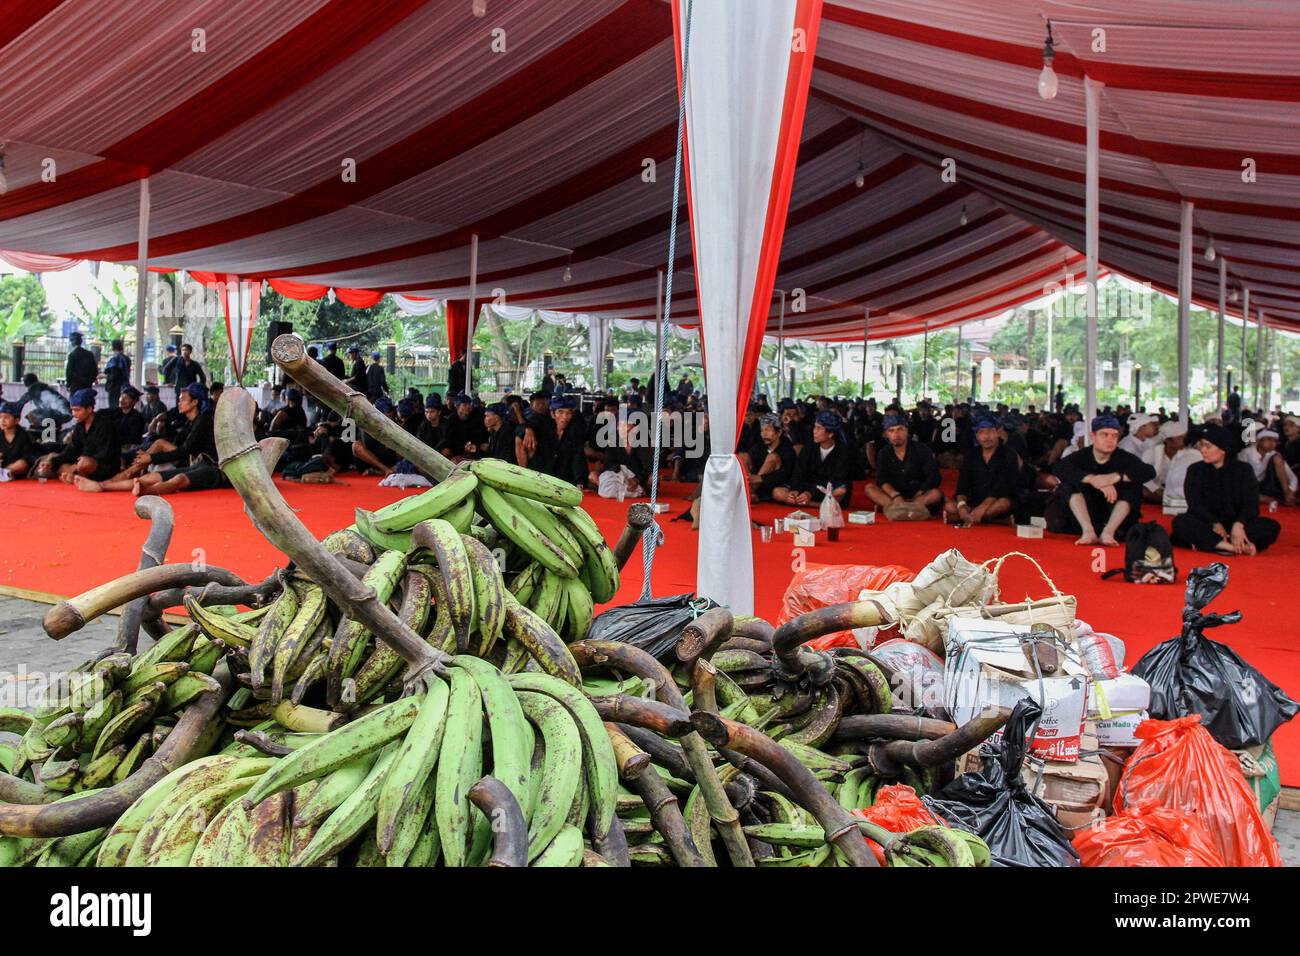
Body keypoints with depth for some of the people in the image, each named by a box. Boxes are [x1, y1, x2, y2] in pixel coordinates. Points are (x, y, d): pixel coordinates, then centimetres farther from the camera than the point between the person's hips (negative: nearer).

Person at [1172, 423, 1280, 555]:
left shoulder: (1243, 469, 4)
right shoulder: (1195, 470, 4)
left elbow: (1251, 504, -8)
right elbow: (1195, 504, -8)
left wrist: (1238, 524, -28)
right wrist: (1215, 524, -26)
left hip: (1236, 524, 1)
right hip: (1207, 524, -1)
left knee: (1272, 526, -25)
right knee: (1180, 522, -32)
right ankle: (1240, 546, -40)